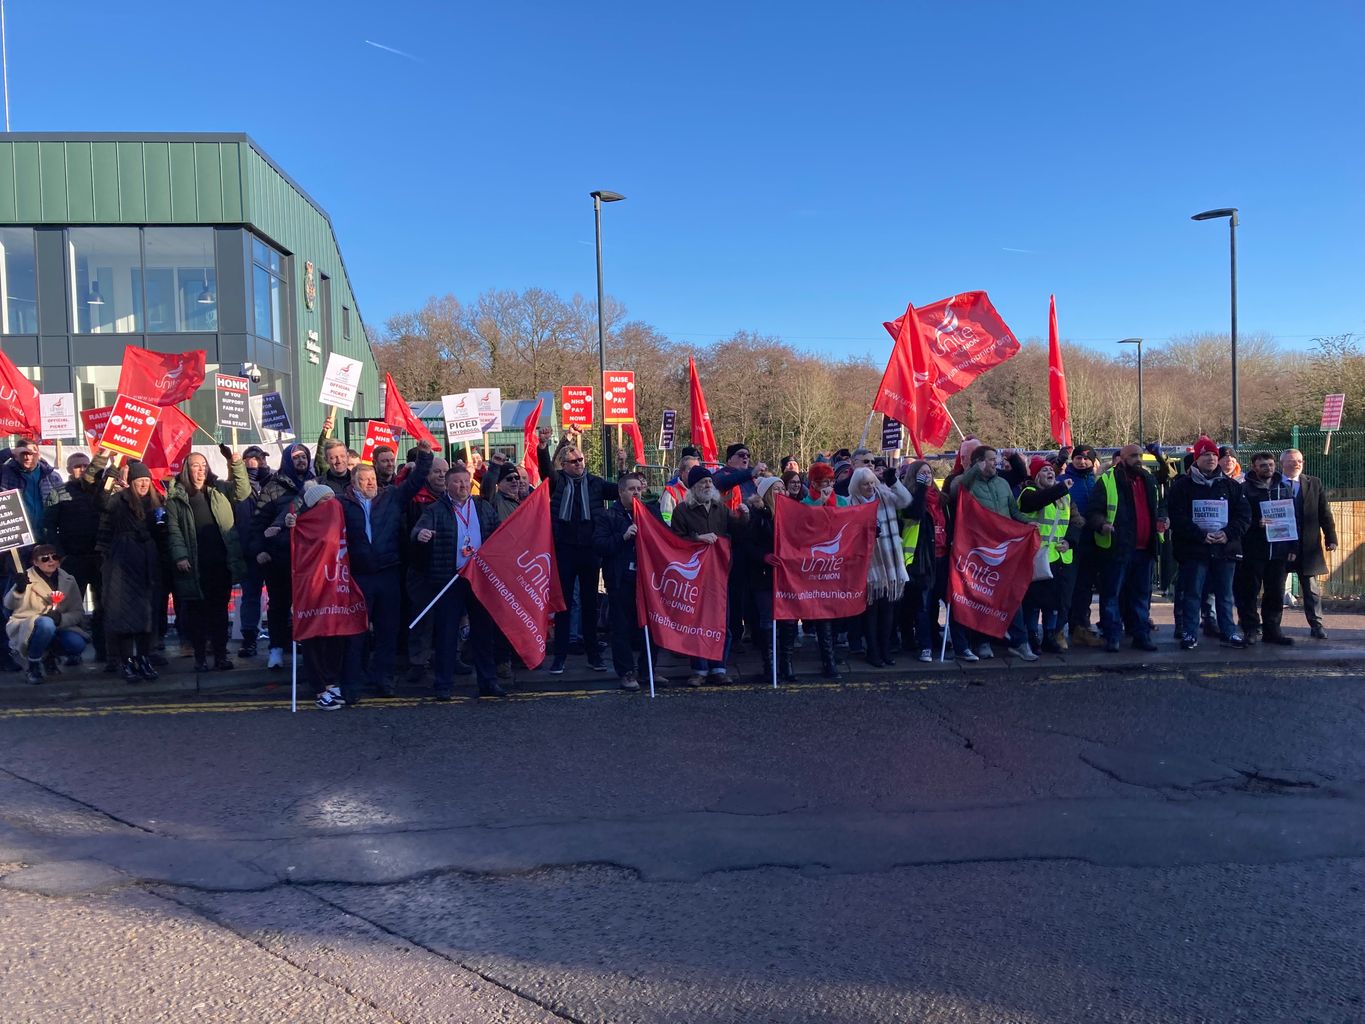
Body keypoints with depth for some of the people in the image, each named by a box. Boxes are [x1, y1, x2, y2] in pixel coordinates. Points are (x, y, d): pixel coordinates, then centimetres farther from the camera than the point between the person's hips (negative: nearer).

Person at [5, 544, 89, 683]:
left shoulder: (68, 580, 1)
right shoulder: (27, 577, -9)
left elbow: (78, 613, -1)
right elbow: (9, 606, -23)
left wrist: (61, 619, -23)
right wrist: (19, 589, -44)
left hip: (56, 628, 4)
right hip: (25, 628, -3)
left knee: (78, 644, -25)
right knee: (46, 624, -37)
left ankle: (49, 654, 10)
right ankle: (33, 665, -12)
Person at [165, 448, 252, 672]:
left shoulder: (220, 490, 12)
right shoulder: (175, 496, 5)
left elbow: (243, 491, -3)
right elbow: (173, 529, 0)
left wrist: (235, 463, -12)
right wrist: (180, 556, -11)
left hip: (221, 563, 2)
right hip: (194, 566, -2)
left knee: (219, 611, 6)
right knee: (197, 611, 3)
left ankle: (220, 656, 13)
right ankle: (200, 657, 12)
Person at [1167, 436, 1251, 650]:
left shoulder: (1231, 486, 10)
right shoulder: (1182, 486, 0)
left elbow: (1244, 515, 6)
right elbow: (1177, 519, -8)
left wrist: (1228, 534, -10)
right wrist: (1201, 536, -17)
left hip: (1225, 549, 3)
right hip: (1193, 550, -3)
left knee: (1225, 594, 10)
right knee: (1192, 594, 1)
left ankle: (1229, 633, 19)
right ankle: (1189, 635, 7)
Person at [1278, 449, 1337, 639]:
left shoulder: (1314, 484, 8)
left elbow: (1325, 513, 7)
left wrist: (1331, 538, 1)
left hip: (1308, 545, 2)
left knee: (1311, 587, 4)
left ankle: (1316, 625, 12)